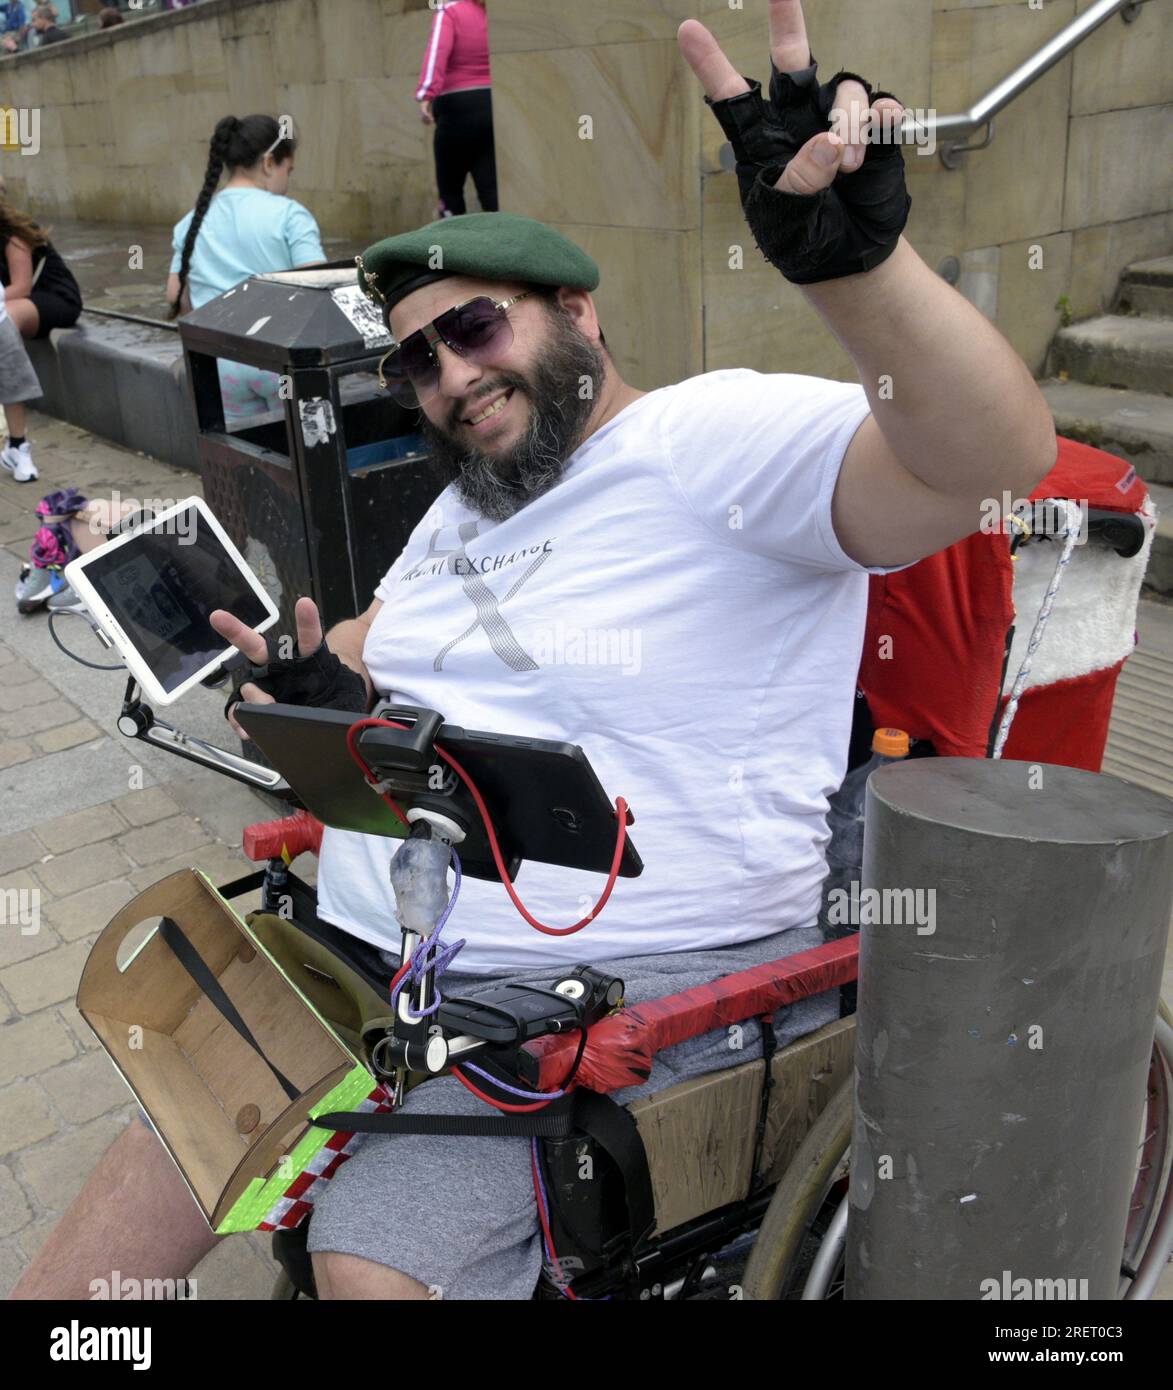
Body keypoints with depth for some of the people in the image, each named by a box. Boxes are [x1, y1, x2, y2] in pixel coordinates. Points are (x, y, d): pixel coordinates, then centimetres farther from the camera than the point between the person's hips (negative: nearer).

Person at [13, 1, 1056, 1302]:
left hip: (620, 986, -8)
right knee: (163, 1148, 7)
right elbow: (378, 633, 25)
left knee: (375, 1256, -19)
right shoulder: (468, 501, 17)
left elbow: (995, 460, -26)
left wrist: (859, 254, -45)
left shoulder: (712, 440, -13)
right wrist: (330, 691, 0)